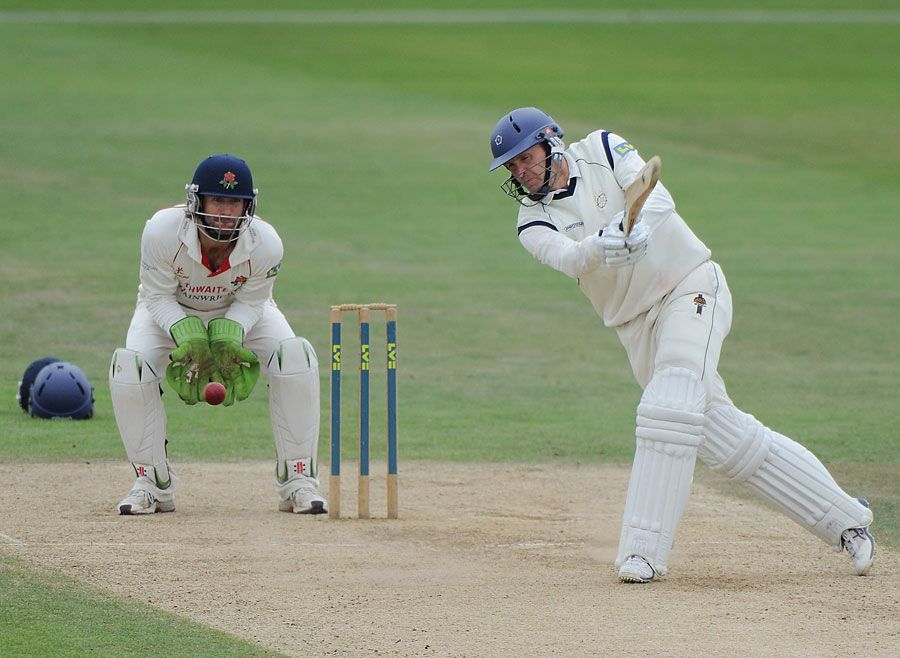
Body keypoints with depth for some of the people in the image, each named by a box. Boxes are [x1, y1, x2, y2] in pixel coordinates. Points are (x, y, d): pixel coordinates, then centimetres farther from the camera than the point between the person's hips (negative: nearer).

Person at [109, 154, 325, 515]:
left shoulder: (265, 244, -31)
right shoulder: (162, 231, -35)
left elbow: (251, 302, -16)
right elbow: (158, 298, -23)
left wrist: (230, 337, -35)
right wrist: (189, 340, -38)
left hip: (242, 312, 1)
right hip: (171, 311, -1)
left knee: (295, 357, -25)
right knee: (128, 367, -28)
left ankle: (297, 479, -11)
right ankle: (153, 483, -8)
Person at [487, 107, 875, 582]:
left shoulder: (603, 151, -2)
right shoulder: (533, 224, 1)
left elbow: (658, 198, -18)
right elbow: (568, 257, -20)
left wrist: (640, 224, -40)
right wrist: (599, 246, -43)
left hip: (692, 286, -4)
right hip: (636, 325, 4)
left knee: (669, 409, -24)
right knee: (728, 439, 0)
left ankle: (643, 551, -25)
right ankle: (844, 517, 10)